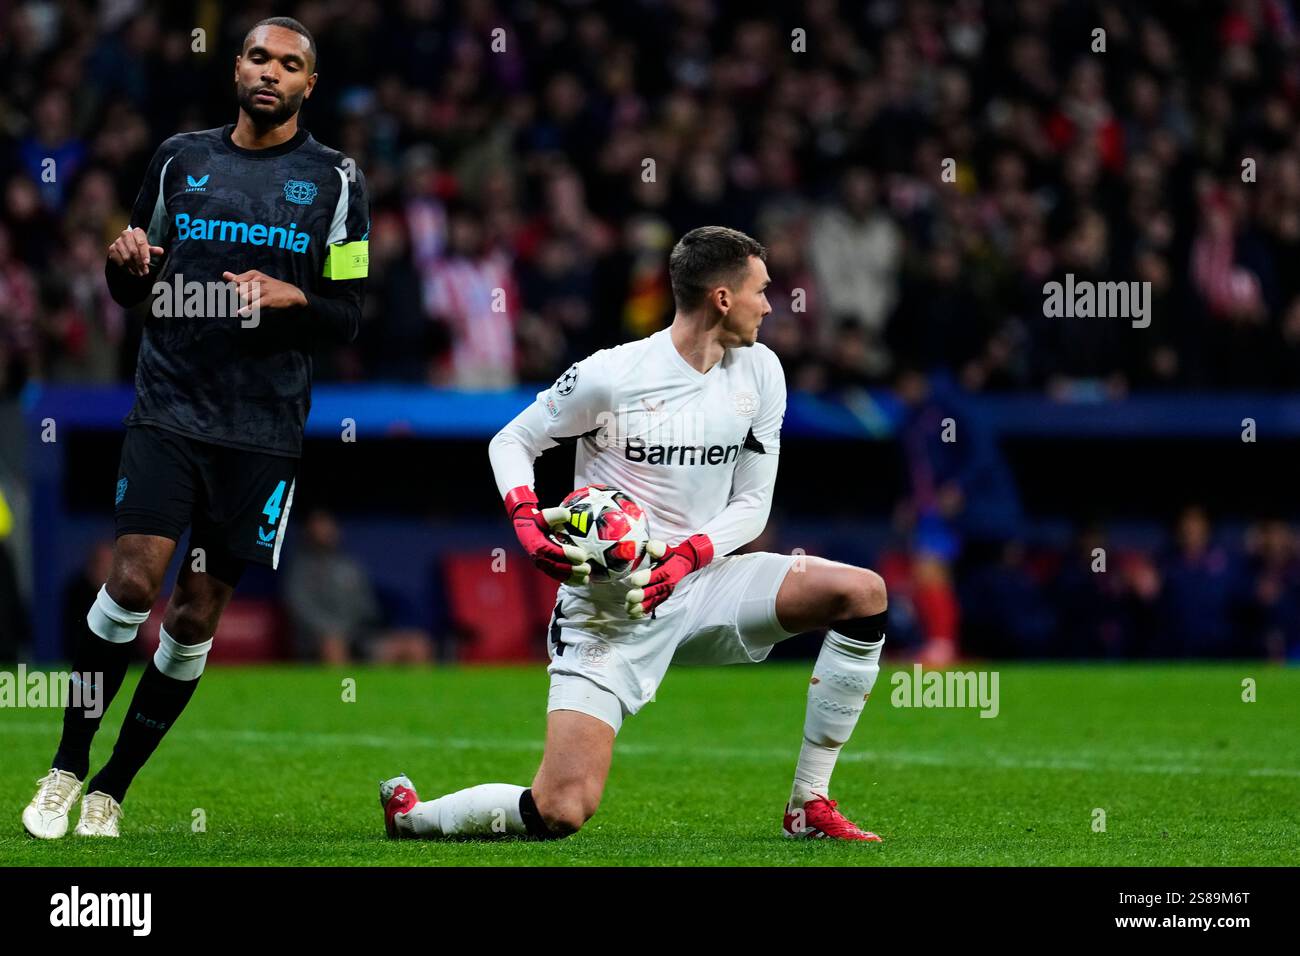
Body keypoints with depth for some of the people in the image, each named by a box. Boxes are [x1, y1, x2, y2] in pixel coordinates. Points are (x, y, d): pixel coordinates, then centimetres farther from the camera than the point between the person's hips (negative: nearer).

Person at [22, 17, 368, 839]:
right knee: (133, 582, -15)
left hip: (263, 428, 0)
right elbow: (135, 290, 18)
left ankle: (113, 789, 13)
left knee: (198, 616, 1)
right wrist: (125, 262, -5)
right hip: (169, 407, 0)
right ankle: (68, 767, 1)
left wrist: (292, 297, -14)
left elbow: (349, 317, 5)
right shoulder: (182, 158, 10)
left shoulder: (335, 180, 5)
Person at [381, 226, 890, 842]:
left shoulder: (759, 371, 3)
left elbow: (751, 504, 5)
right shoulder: (611, 375, -13)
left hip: (699, 580, 6)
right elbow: (511, 442, 1)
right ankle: (408, 815, 12)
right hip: (609, 605, -5)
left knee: (862, 592, -14)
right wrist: (527, 521, -19)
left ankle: (809, 807, -6)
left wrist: (687, 556, -15)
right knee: (559, 814, -18)